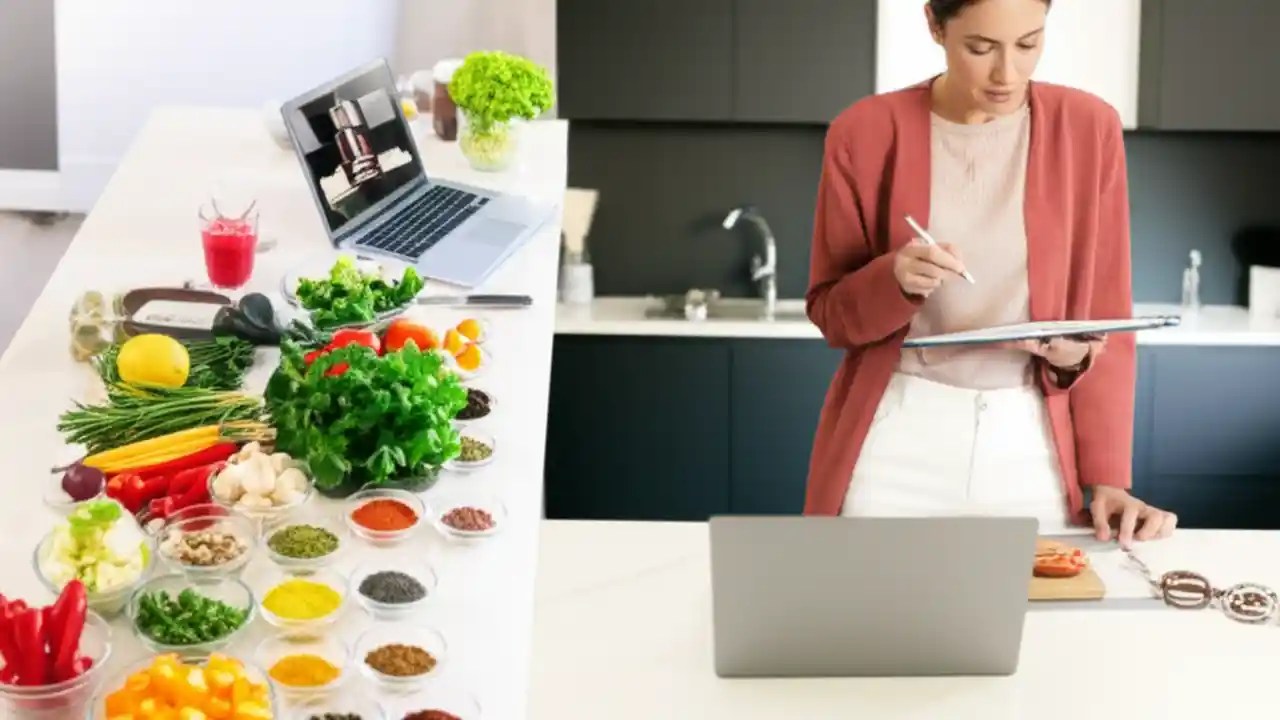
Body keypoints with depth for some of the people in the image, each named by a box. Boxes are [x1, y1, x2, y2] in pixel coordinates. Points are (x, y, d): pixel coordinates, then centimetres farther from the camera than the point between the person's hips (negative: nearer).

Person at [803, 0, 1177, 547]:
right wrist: (894, 279, -20)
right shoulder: (866, 133, -5)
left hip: (1032, 443, 1)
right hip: (897, 439, -1)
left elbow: (1107, 320, 2)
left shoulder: (1088, 128, -2)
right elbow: (830, 314, 1)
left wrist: (1107, 477, -8)